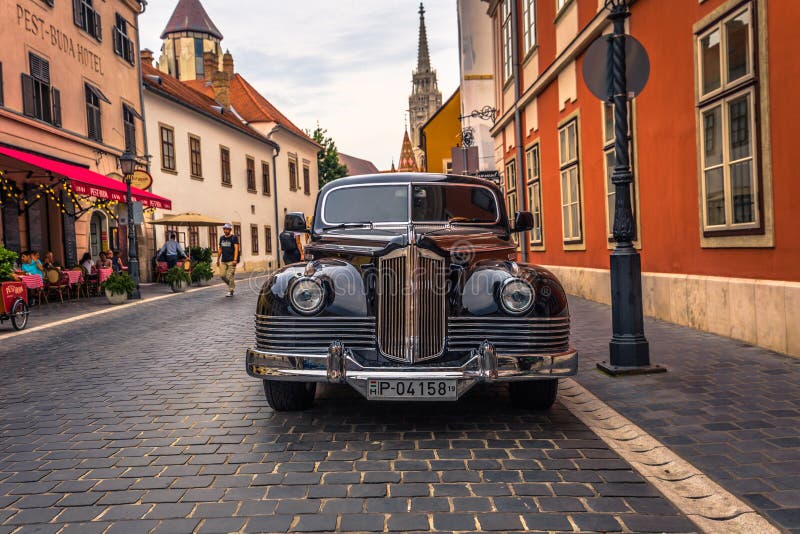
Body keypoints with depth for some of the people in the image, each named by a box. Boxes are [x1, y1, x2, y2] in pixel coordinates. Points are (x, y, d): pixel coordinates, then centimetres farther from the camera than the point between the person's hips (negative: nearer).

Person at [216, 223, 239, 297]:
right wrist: (218, 259, 20)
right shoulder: (221, 238, 14)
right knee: (222, 275, 0)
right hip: (223, 261, 6)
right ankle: (232, 284, 23)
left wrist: (235, 259, -22)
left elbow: (236, 249, -12)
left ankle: (230, 291, 2)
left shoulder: (234, 238, -4)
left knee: (229, 276, -8)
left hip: (231, 260, -6)